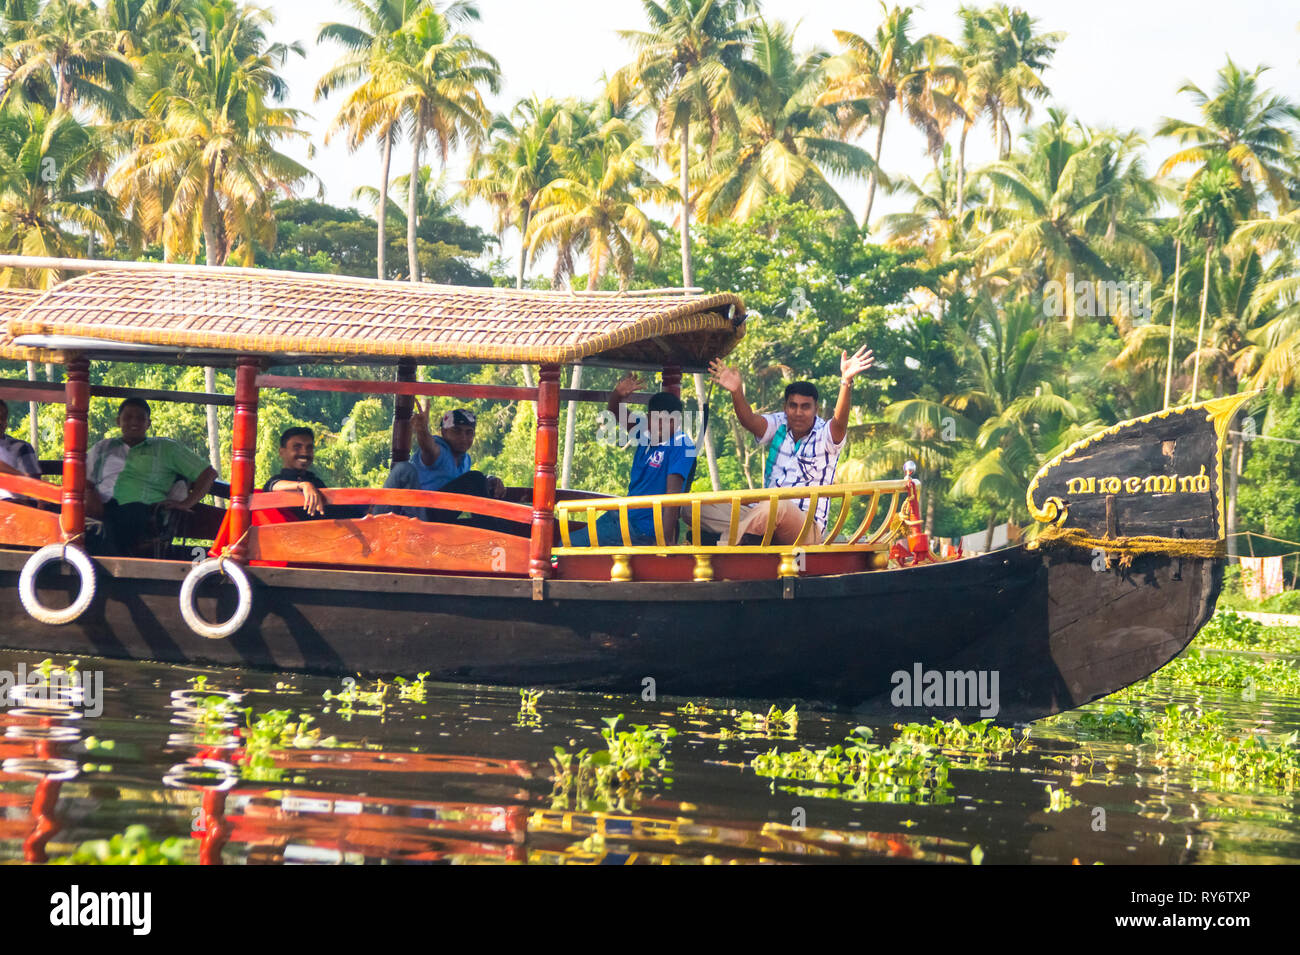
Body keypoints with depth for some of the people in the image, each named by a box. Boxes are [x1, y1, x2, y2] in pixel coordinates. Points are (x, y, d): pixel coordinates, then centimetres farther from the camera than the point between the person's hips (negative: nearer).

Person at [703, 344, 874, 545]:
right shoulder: (778, 426, 11)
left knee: (778, 507, -42)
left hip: (807, 526, -5)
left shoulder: (826, 435, -1)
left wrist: (846, 382, -42)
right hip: (764, 513, 5)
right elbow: (750, 421, -8)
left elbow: (840, 420, -24)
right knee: (698, 508, -14)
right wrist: (736, 392, -29)